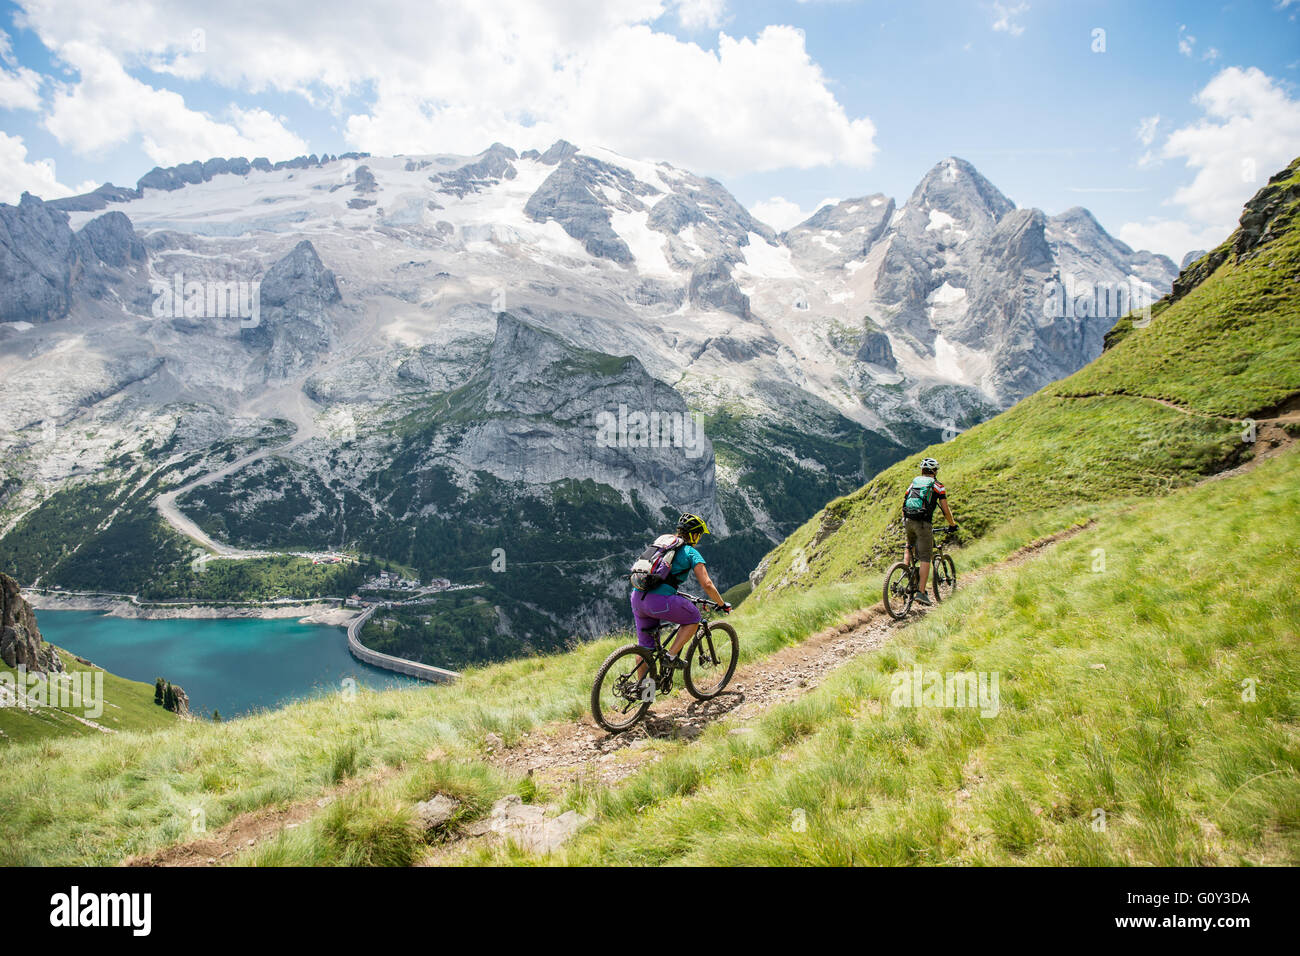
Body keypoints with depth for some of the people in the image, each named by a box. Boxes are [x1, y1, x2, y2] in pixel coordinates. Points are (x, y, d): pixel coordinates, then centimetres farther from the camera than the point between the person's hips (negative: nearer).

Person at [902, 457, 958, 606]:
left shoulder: (913, 483, 18)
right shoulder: (938, 486, 6)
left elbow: (904, 505, 21)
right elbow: (945, 510, 4)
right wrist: (952, 524, 18)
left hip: (908, 521, 5)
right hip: (924, 523, -5)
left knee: (909, 547, 31)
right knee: (925, 558, -2)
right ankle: (921, 592, -8)